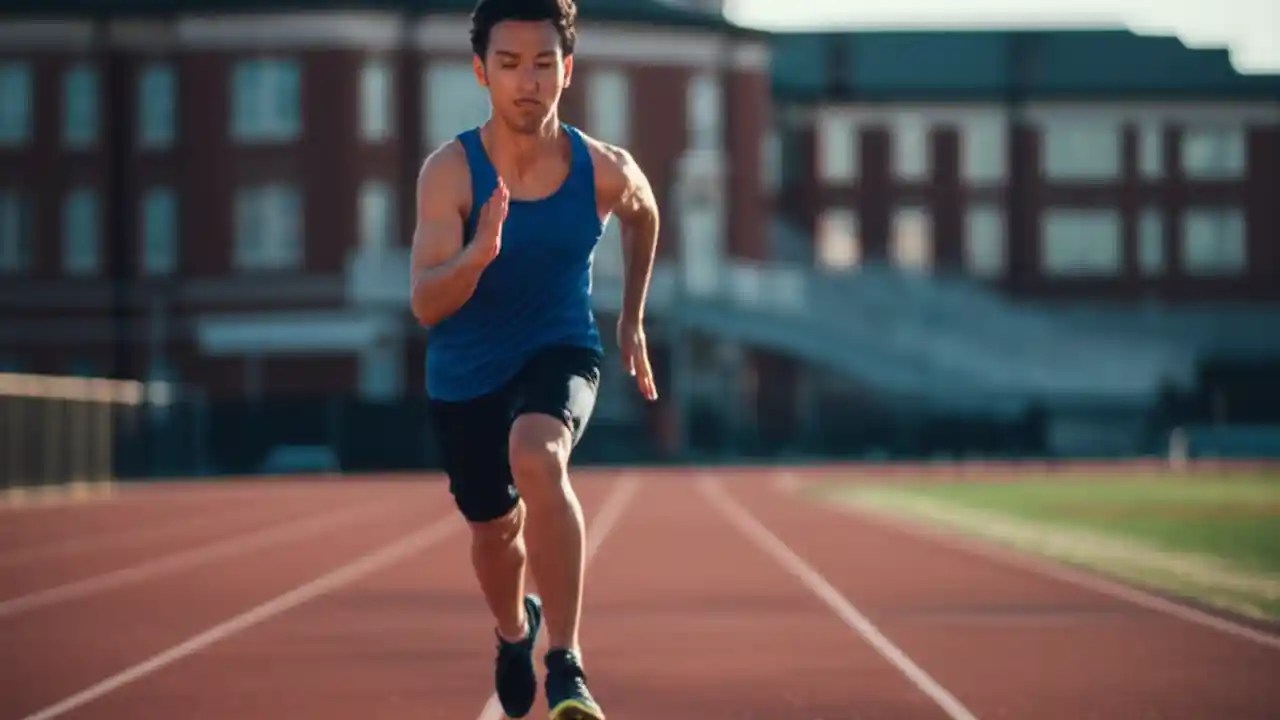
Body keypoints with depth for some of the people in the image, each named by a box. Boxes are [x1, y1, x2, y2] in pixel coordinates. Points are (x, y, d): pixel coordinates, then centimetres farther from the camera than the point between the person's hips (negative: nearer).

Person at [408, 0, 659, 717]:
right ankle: (515, 633, 55)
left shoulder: (605, 170, -14)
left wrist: (633, 320, 17)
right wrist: (479, 252, -48)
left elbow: (644, 216, 13)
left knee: (536, 456, -34)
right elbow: (426, 305, -28)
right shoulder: (450, 170, -21)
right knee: (494, 528, 18)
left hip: (559, 352, -1)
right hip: (466, 373, 1)